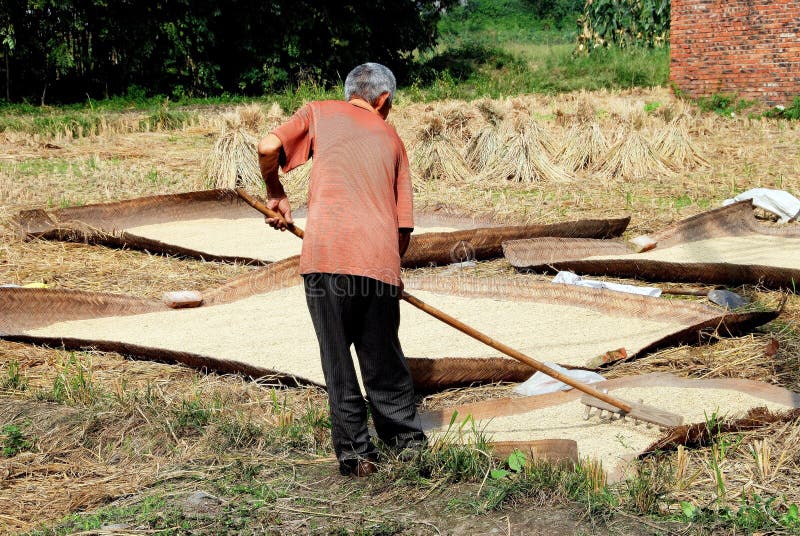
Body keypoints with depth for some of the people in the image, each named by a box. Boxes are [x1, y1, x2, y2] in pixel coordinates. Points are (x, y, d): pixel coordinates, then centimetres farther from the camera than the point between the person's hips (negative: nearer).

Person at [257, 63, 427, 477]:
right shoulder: (391, 138, 24)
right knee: (383, 356, 15)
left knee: (337, 358, 7)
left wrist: (275, 193, 20)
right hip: (379, 256, 2)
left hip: (326, 253, -2)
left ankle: (355, 453, 10)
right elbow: (404, 224, 19)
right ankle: (407, 441, 25)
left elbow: (268, 148, 2)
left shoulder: (319, 113, 18)